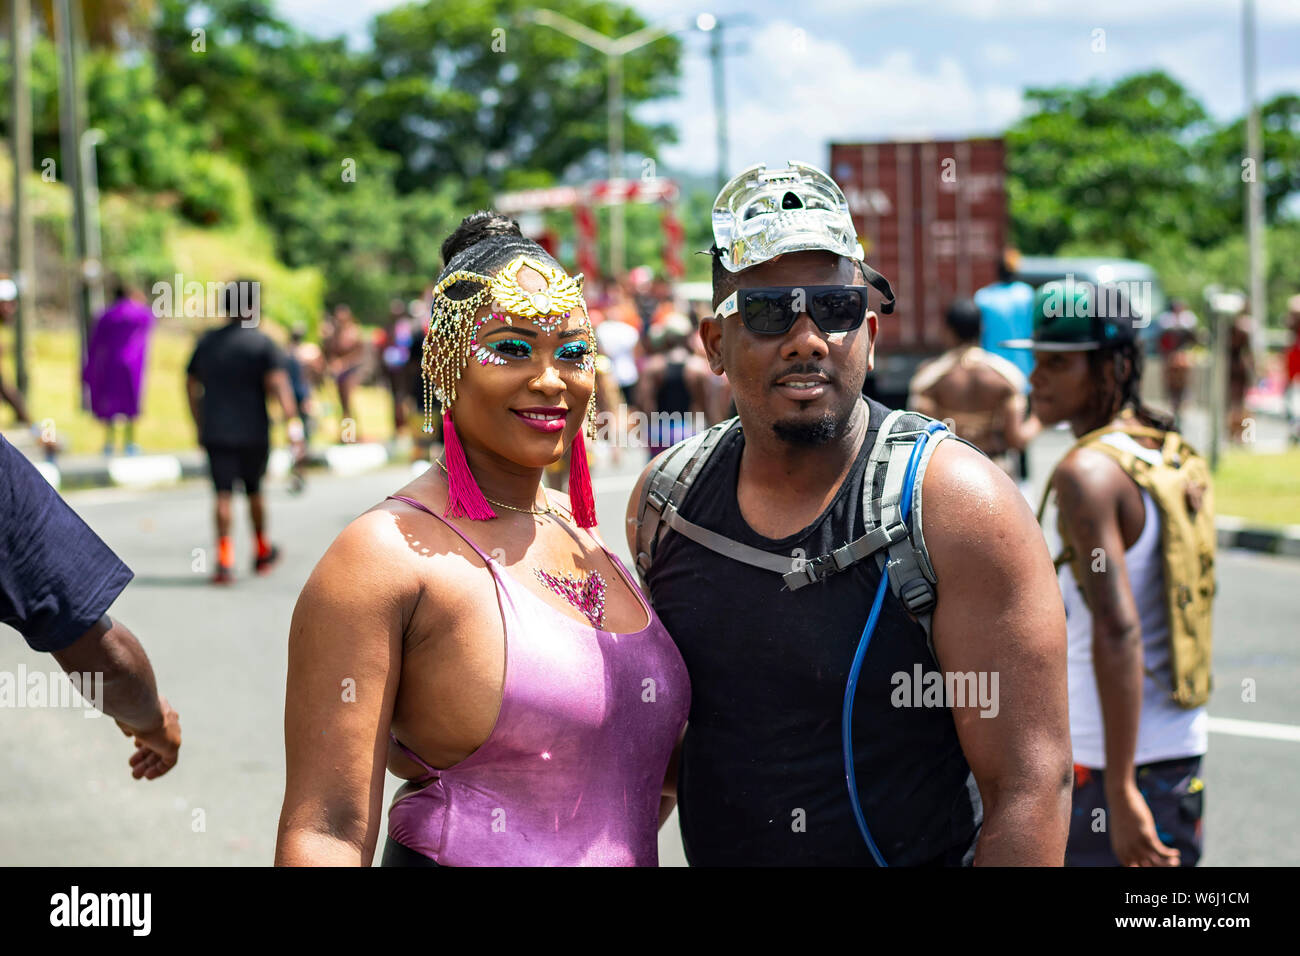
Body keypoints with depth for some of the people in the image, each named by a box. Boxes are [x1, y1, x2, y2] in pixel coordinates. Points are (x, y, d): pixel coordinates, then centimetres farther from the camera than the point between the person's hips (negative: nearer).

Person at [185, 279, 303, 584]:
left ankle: (225, 560, -13)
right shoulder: (263, 344, -5)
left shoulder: (207, 342, 9)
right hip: (253, 433, -2)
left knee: (223, 494, -2)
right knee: (254, 490, 15)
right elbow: (278, 384, -18)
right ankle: (263, 551, 31)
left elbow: (191, 385, 16)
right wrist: (293, 424, -24)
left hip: (215, 433, 2)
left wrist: (200, 427, 25)